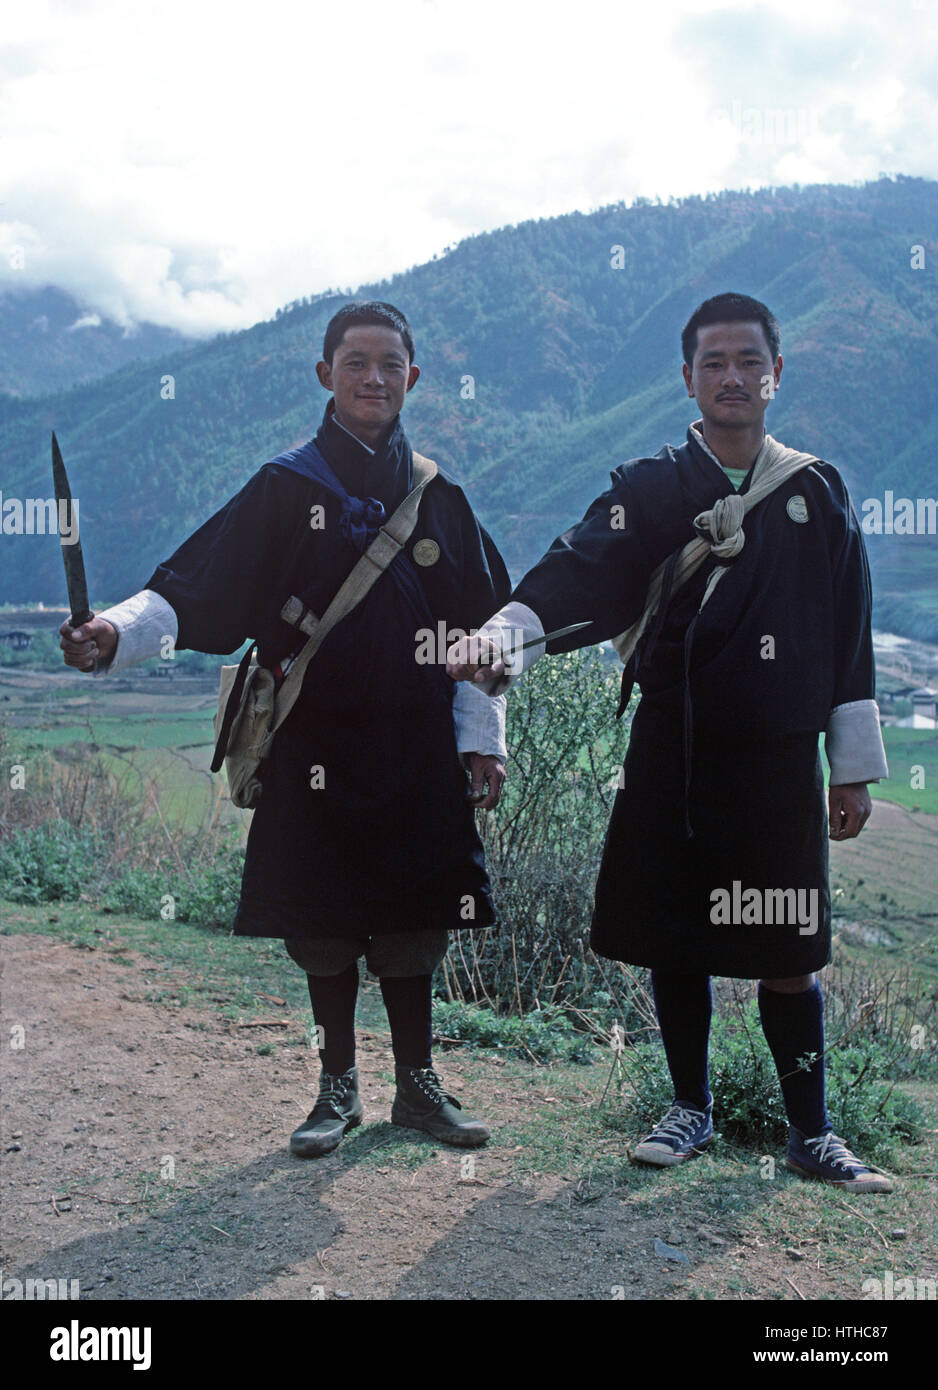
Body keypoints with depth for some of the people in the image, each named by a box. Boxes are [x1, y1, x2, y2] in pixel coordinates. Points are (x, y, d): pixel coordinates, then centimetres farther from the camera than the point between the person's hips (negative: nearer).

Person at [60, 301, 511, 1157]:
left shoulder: (439, 499, 7)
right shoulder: (285, 491, -1)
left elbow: (480, 633, 9)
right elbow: (195, 588, -10)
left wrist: (482, 740, 4)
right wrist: (118, 633, -27)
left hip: (416, 750, 2)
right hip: (317, 750, -1)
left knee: (411, 921, 8)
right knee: (324, 925, 6)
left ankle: (418, 1084, 23)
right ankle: (339, 1088, 22)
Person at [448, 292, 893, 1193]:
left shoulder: (818, 493, 7)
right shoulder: (648, 490, 3)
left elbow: (849, 639, 8)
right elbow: (580, 569, -14)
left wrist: (853, 770, 7)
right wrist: (505, 634, -35)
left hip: (779, 762, 0)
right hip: (671, 757, 0)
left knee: (786, 954, 4)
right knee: (674, 942, 9)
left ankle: (810, 1134, 21)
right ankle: (692, 1107, 29)